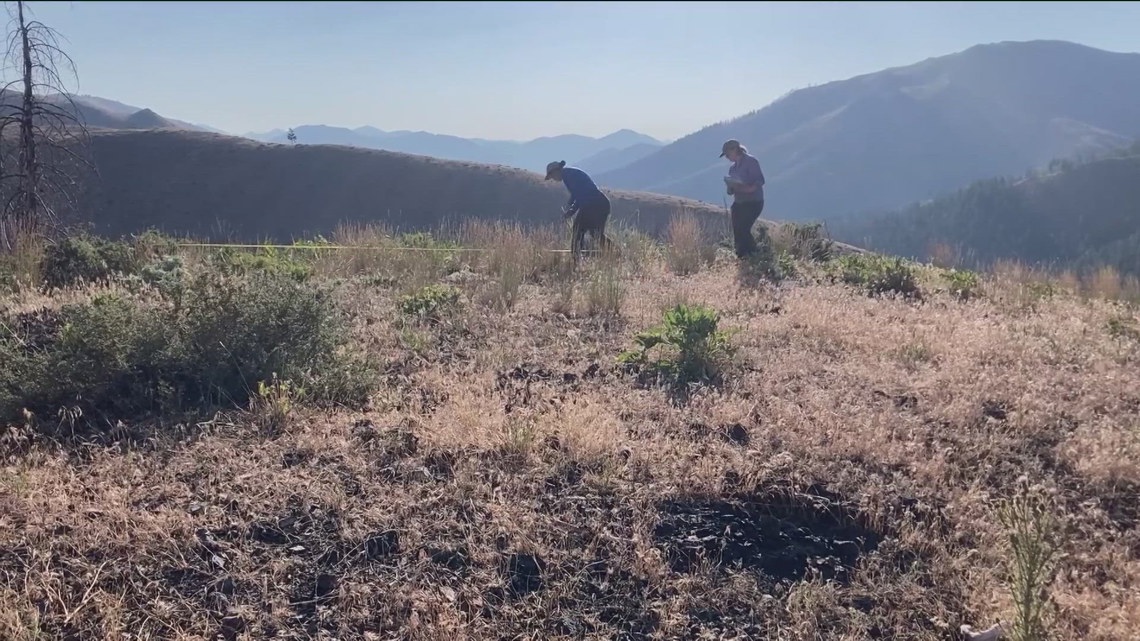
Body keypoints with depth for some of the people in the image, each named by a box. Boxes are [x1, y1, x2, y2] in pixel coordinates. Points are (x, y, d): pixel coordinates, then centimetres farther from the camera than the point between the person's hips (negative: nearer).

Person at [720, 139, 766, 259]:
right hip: (739, 203, 8)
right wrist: (731, 188, -7)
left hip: (753, 203, -8)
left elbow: (760, 181, -16)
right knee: (737, 232, 0)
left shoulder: (751, 161, -8)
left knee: (743, 229, -17)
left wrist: (746, 189, -28)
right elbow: (731, 190, 17)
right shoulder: (733, 168, 15)